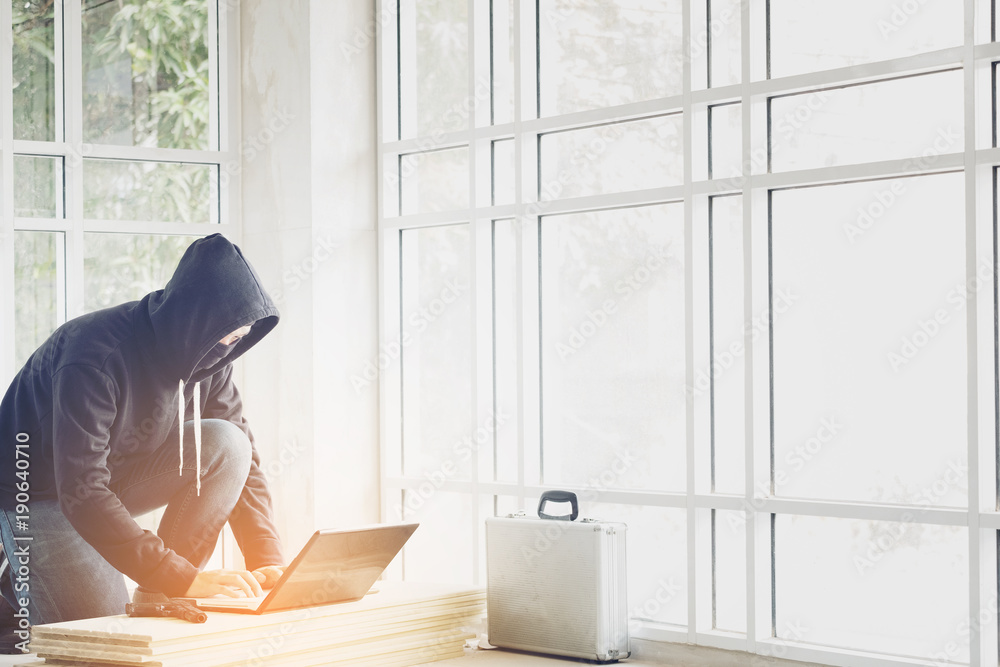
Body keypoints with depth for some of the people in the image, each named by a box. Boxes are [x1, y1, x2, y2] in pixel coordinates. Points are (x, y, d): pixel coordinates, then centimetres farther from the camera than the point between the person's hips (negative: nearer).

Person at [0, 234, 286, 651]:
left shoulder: (208, 358, -11)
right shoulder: (95, 355, -33)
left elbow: (243, 459, -6)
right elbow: (81, 495, -38)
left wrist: (267, 560, -21)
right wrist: (185, 579, -42)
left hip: (123, 473, 6)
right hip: (39, 494, -6)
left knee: (225, 443, -20)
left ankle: (157, 602, -11)